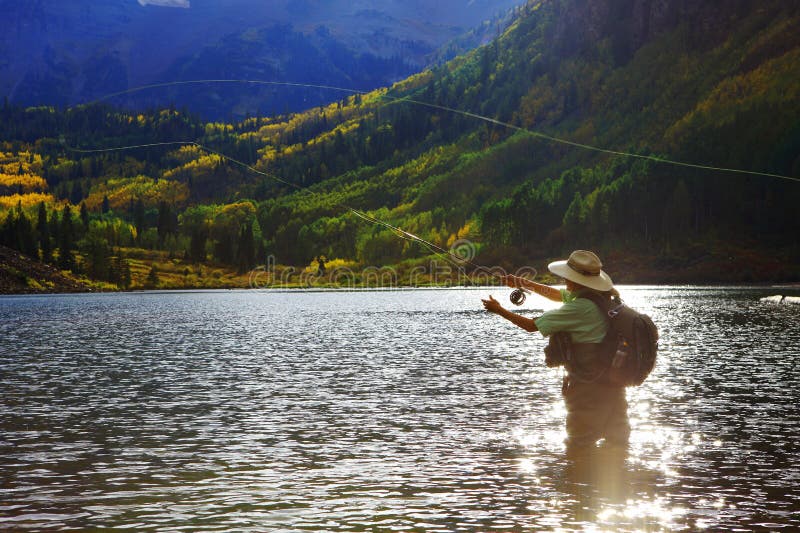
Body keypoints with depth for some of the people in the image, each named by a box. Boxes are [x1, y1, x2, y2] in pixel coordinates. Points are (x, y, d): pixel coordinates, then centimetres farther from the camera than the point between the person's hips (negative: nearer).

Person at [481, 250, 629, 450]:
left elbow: (532, 325, -15)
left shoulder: (579, 308, -23)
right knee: (617, 440, 17)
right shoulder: (604, 295, 4)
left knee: (579, 444, 1)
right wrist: (525, 283, 13)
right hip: (614, 382, 9)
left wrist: (500, 310, -2)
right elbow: (557, 295, 20)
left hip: (589, 386, -9)